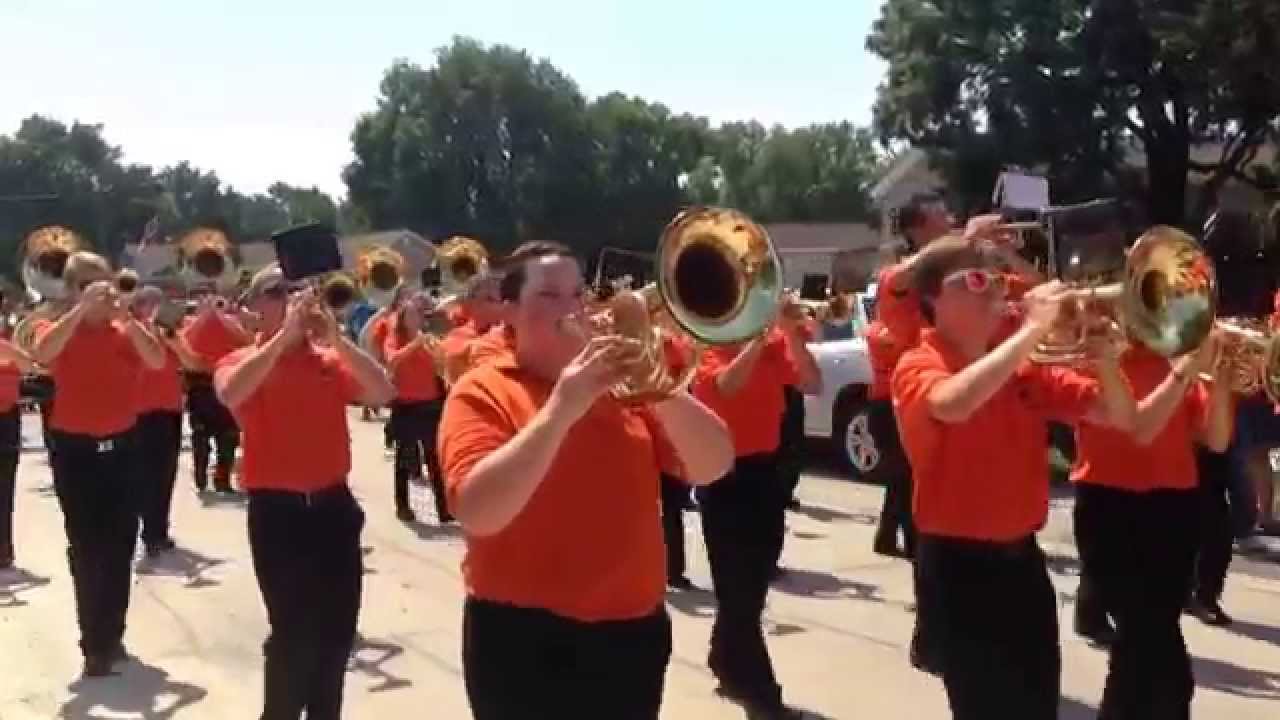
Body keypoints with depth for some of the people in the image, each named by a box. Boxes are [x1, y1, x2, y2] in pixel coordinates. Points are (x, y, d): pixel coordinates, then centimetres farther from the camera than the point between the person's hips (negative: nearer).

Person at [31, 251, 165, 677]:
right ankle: (94, 644, 3)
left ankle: (111, 634, 24)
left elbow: (157, 361, -16)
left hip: (120, 446, 3)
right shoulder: (59, 329, -4)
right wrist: (82, 309, -32)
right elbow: (43, 354, -27)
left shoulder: (125, 332, 2)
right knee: (86, 547, -2)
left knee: (120, 544, 9)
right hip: (75, 449, -3)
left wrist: (125, 317, -26)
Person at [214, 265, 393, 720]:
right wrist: (285, 334, -25)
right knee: (293, 633, -4)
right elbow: (230, 394, -25)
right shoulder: (241, 362, -1)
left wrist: (336, 339, -15)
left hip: (333, 505, 4)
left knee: (338, 630, 12)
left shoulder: (330, 361, 8)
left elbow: (383, 394, -7)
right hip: (277, 510, -4)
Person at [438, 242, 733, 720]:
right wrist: (560, 409, -25)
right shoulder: (482, 392, -5)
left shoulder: (623, 378, 7)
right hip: (524, 640, -4)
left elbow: (713, 466, -2)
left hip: (633, 632, 4)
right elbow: (478, 512, -20)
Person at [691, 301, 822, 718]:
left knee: (754, 585, 15)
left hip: (764, 470, 5)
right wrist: (760, 329, -28)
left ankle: (727, 663, 34)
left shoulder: (775, 342, 5)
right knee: (737, 589, -4)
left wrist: (793, 334, -16)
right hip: (723, 474, -5)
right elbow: (727, 385, -27)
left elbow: (813, 385, -7)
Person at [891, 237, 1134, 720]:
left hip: (1022, 559, 6)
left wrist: (1101, 348, -14)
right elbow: (954, 404, -36)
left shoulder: (1026, 369, 7)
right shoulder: (918, 366, -11)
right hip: (958, 565, -6)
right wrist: (1032, 329, -29)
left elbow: (1120, 418, 4)